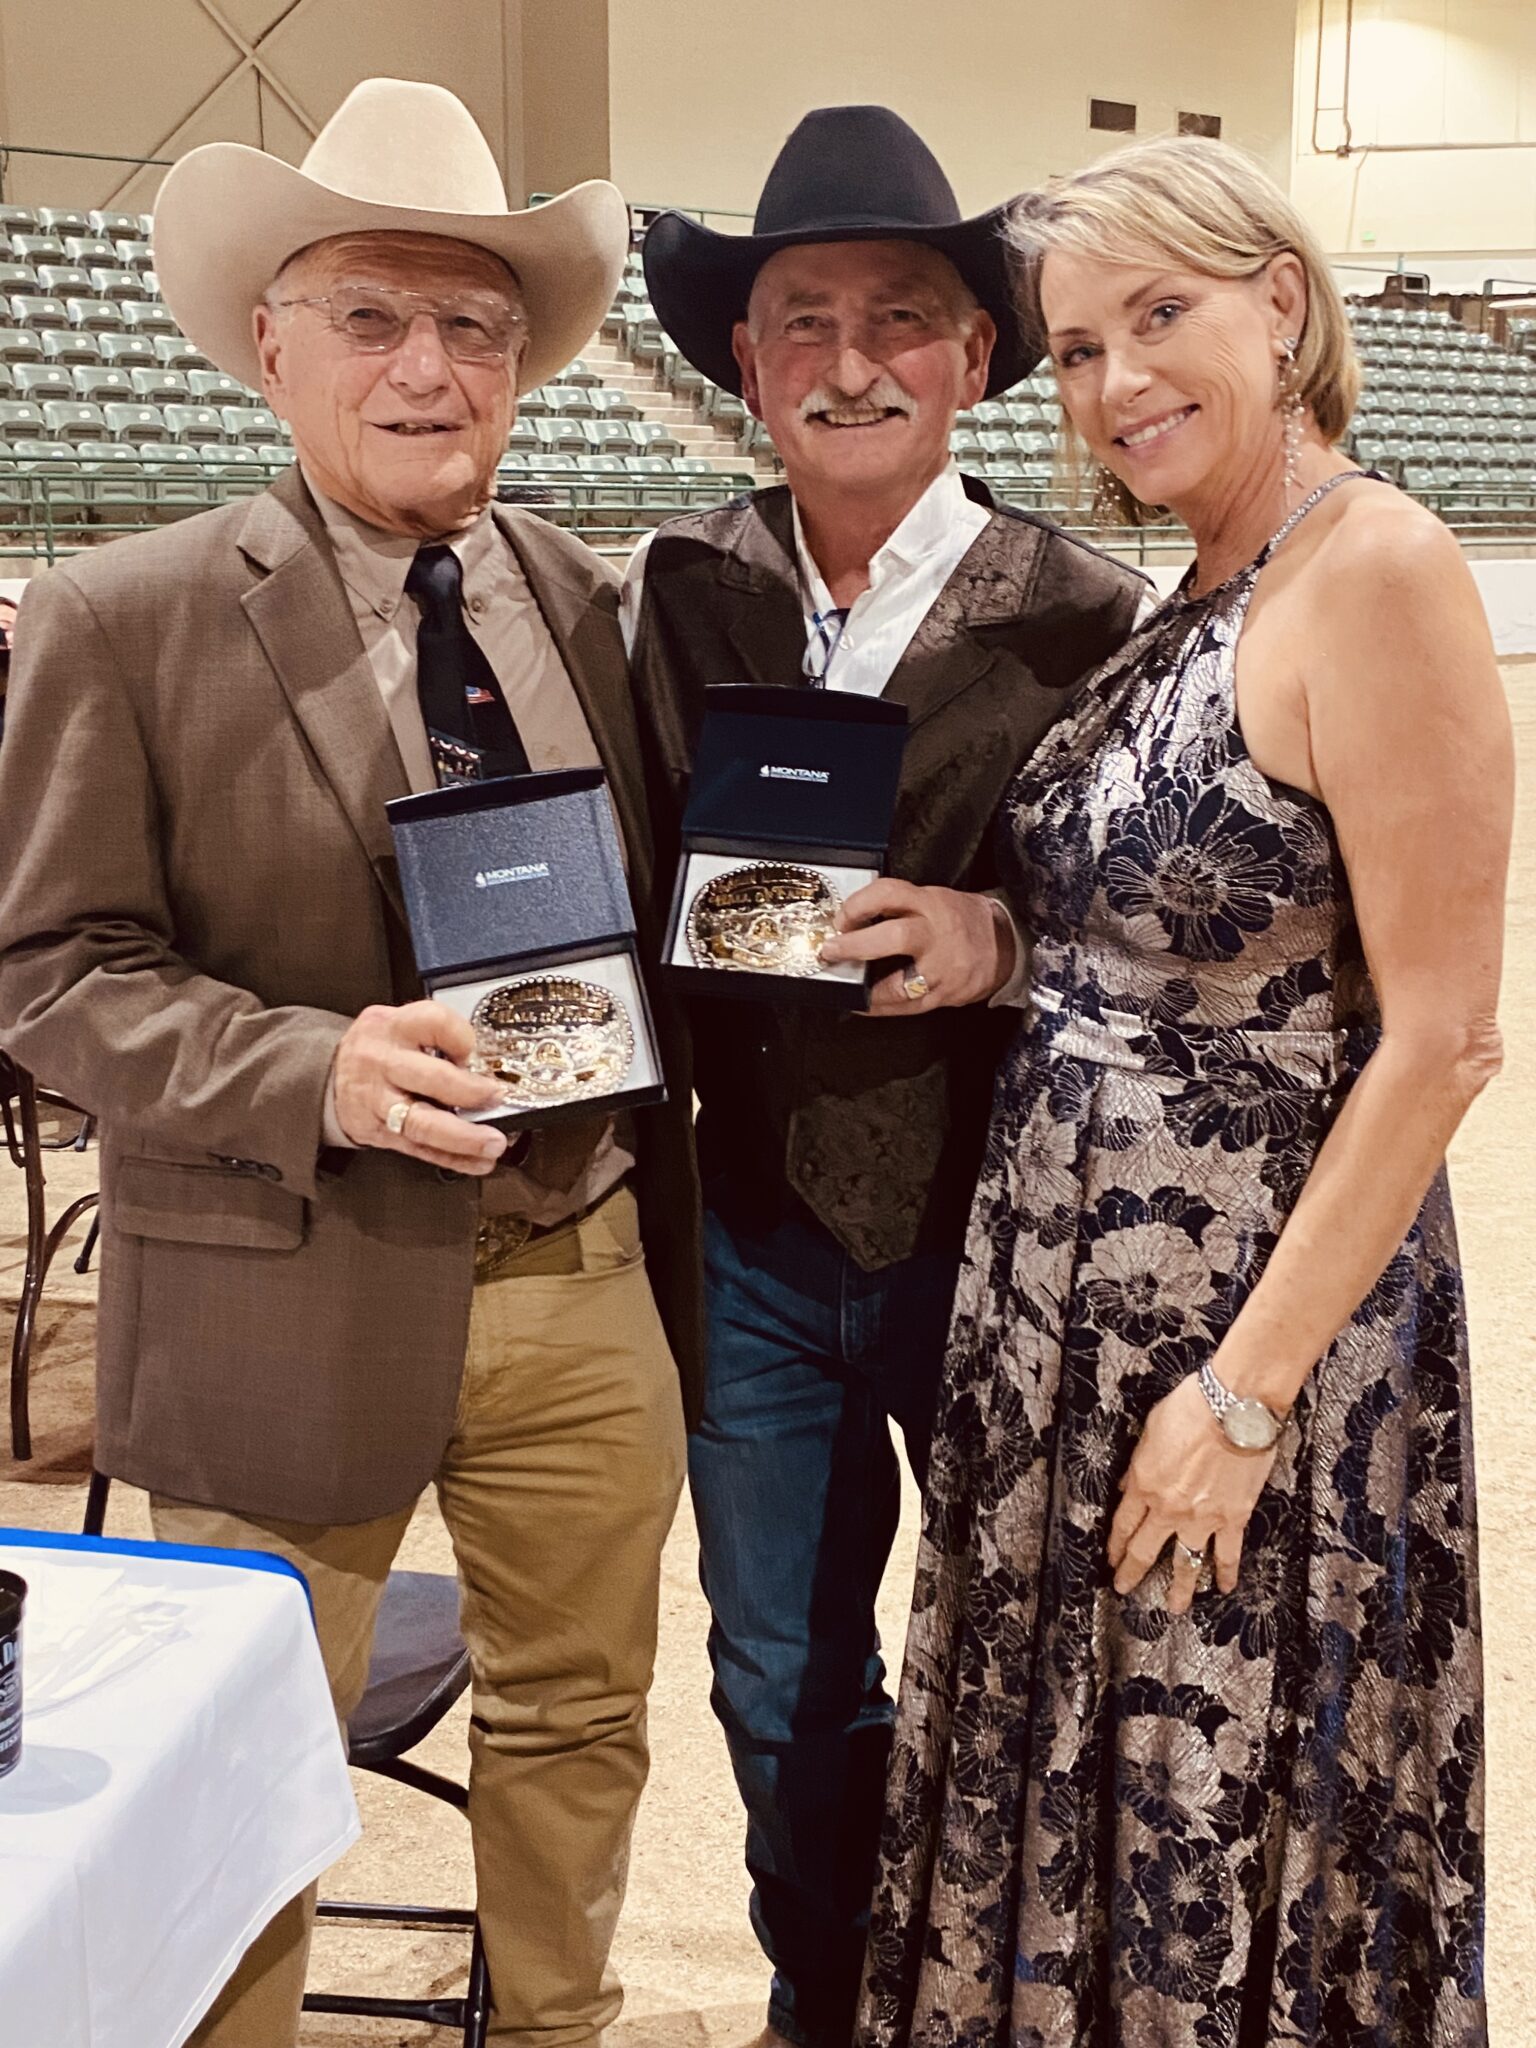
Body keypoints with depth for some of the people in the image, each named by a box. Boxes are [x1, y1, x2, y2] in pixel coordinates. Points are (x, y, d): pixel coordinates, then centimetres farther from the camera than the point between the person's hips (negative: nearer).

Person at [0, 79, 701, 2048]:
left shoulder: (587, 606, 5)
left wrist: (671, 1241, 4)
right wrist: (319, 1073, -25)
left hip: (587, 1285, 5)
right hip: (293, 1310, -4)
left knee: (577, 1723, 20)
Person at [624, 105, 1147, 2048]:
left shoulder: (1078, 612, -11)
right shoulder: (680, 585, -1)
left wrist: (1002, 940, -24)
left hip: (1004, 1231, -2)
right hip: (759, 1231, 3)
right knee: (784, 1685, 18)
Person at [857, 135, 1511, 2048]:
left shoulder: (1375, 569, -16)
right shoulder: (1185, 601, 9)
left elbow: (1439, 1039, -19)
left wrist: (1250, 1389, -19)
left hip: (1264, 1295, -7)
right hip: (1068, 1275, 8)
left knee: (1229, 1804, 10)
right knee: (1067, 1773, 19)